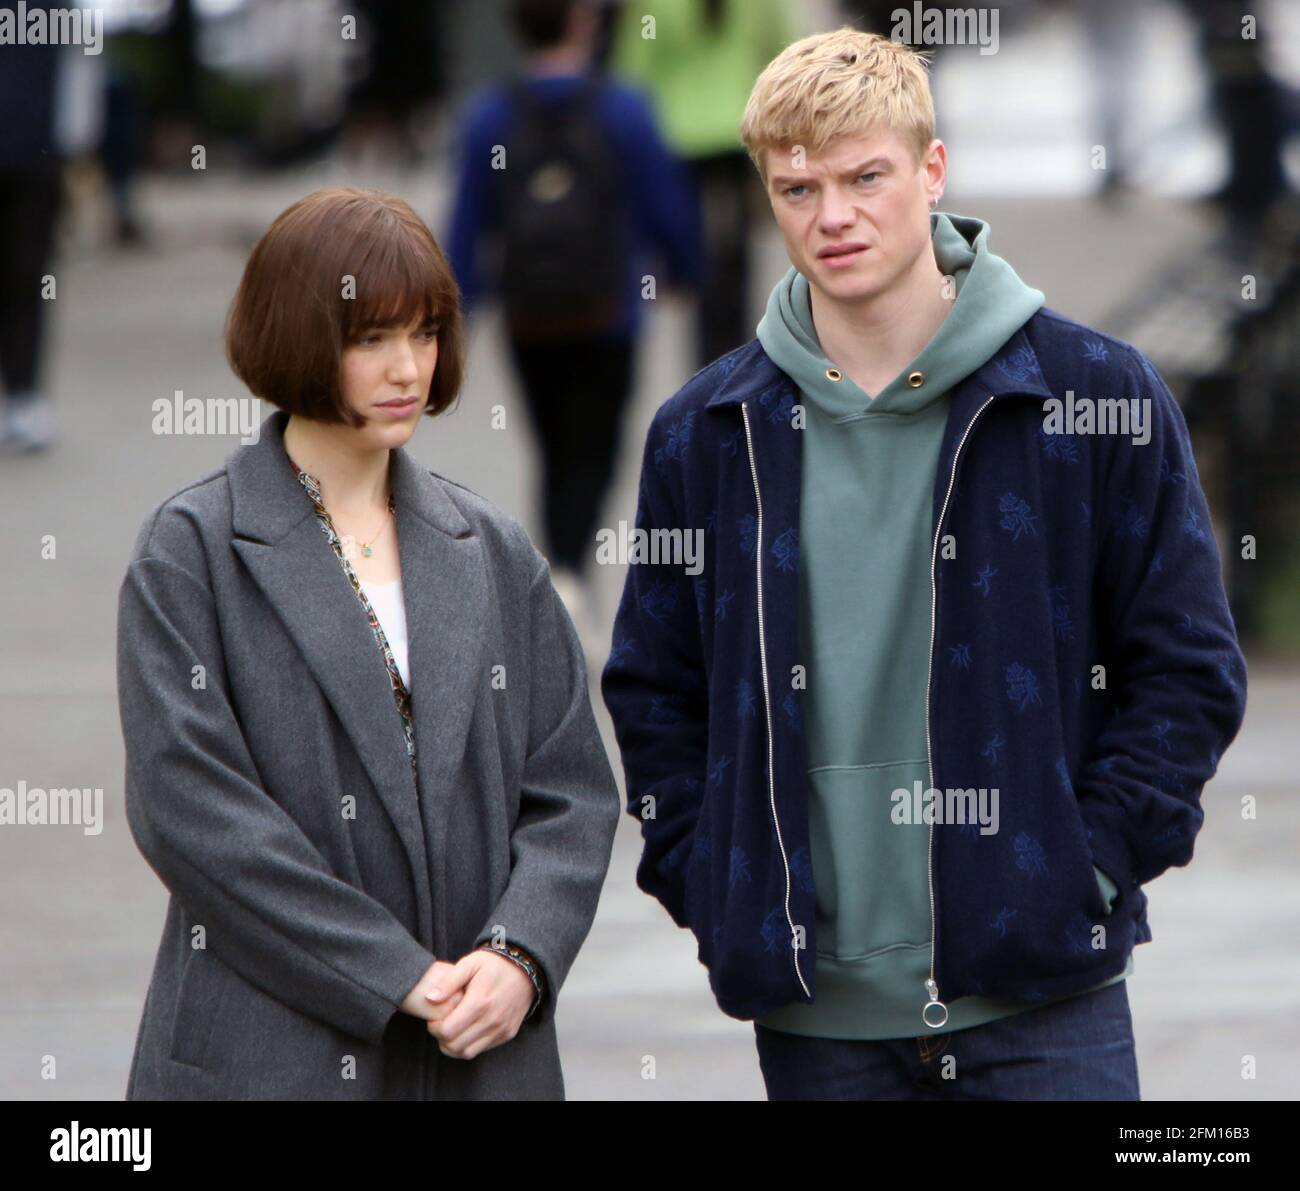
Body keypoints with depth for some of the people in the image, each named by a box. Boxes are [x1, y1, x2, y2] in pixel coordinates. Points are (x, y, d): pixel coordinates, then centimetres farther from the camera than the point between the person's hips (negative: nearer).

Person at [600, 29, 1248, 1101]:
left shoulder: (1095, 394, 0)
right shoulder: (707, 434, 7)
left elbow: (1190, 670, 3)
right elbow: (652, 692, 14)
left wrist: (1092, 864, -5)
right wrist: (709, 883, 3)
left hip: (1041, 996, -2)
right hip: (811, 1004, 2)